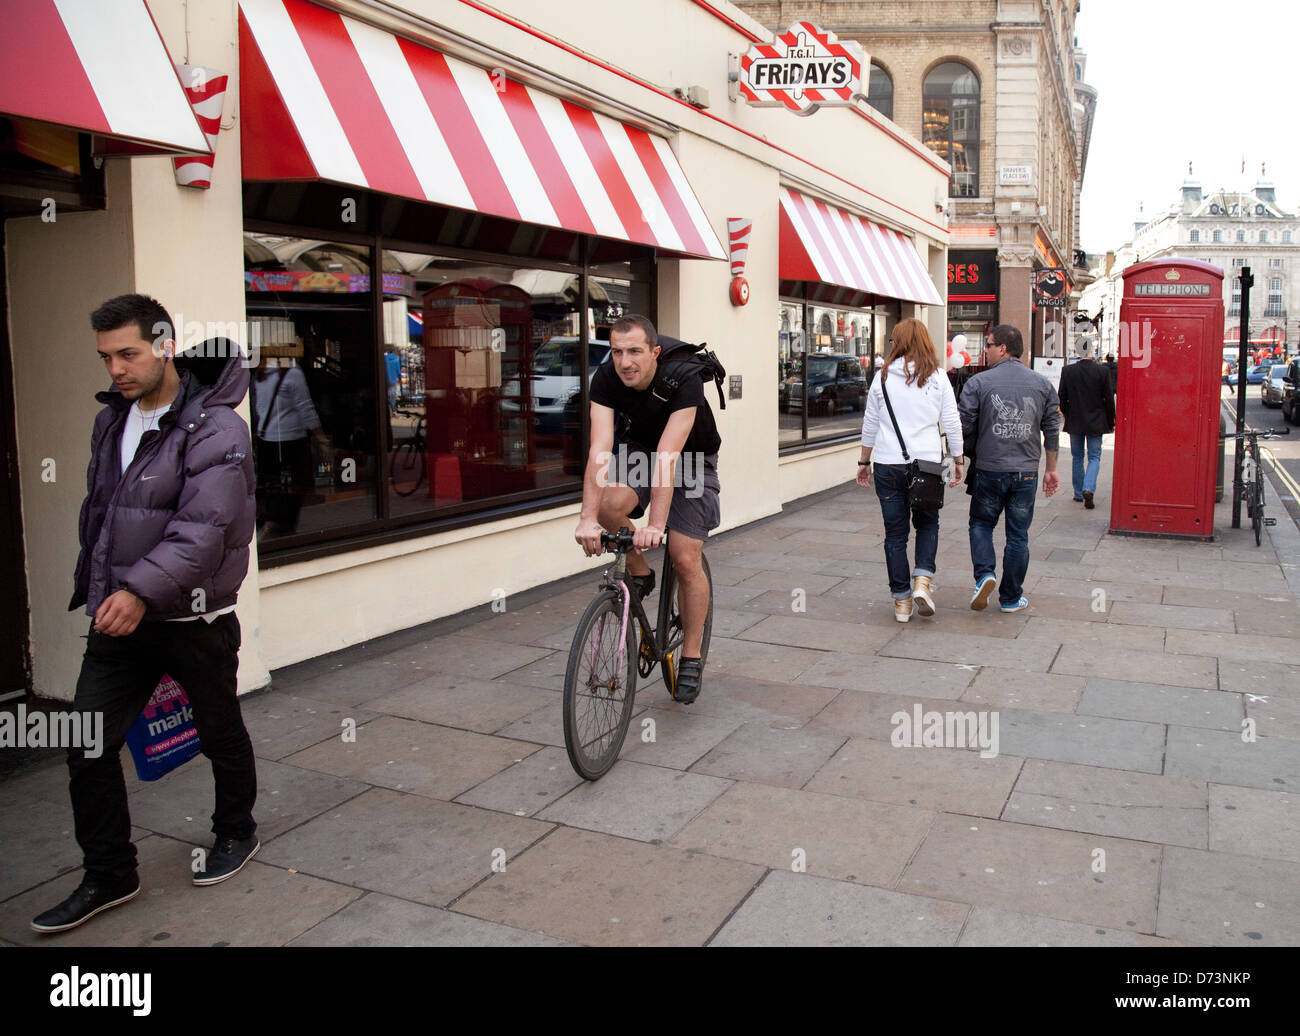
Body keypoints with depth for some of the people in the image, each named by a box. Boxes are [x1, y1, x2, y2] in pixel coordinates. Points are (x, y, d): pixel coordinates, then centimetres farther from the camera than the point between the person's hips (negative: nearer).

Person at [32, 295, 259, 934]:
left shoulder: (214, 427, -17)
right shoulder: (112, 420, 9)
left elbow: (203, 527, -28)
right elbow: (97, 512, 19)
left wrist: (143, 589, -37)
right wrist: (91, 584, 16)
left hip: (195, 618, -6)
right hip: (120, 617, 7)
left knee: (220, 735, 13)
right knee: (87, 746, 4)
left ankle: (236, 833, 38)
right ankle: (108, 876, 21)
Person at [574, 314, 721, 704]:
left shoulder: (683, 378, -34)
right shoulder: (606, 378, -24)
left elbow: (668, 457, -41)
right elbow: (599, 449, -34)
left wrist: (655, 525, -48)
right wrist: (588, 519, -45)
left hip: (692, 455, -3)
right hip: (641, 445, 3)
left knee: (686, 560, -11)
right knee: (610, 505, -30)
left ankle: (691, 658, 7)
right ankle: (639, 574, 0)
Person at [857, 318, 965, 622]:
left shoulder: (884, 377, 2)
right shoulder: (938, 378, 0)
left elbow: (870, 423, 6)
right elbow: (952, 423, 2)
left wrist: (864, 462, 15)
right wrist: (957, 461, 12)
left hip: (889, 464, 0)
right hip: (927, 461, 0)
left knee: (895, 532, 7)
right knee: (927, 523, 19)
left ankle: (901, 600, 11)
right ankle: (922, 580, -1)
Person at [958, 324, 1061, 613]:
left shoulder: (979, 382, -7)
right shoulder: (1042, 384, 5)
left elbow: (963, 426, -7)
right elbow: (1052, 429, 8)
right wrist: (1051, 469, 16)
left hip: (989, 470, -2)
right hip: (1027, 471, 2)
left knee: (981, 524, 16)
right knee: (1018, 534, 9)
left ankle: (984, 574, -5)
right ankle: (1011, 598, 17)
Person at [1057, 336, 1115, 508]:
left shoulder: (1067, 371, -7)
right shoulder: (1102, 371, -10)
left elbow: (1061, 398, -3)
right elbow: (1109, 399, -5)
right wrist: (1111, 423, 5)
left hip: (1075, 423, 1)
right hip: (1095, 423, -1)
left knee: (1077, 458, 14)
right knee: (1094, 457, 7)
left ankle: (1078, 493, 18)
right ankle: (1088, 488, -14)